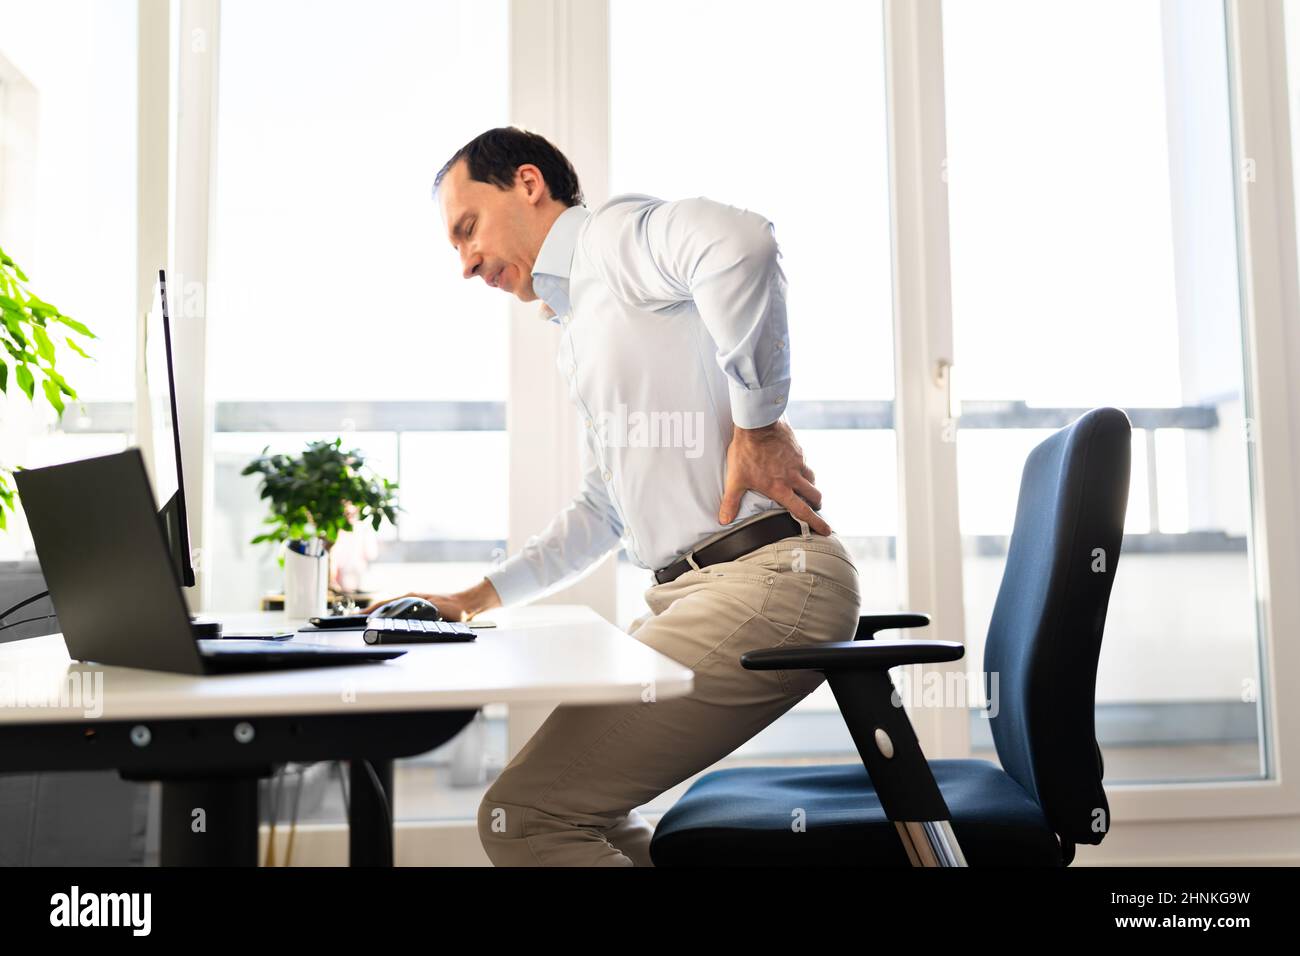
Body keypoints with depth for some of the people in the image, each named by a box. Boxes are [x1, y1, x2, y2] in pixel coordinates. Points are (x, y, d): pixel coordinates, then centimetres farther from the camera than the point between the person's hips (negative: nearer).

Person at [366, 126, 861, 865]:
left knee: (523, 818, -12)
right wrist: (480, 597, 28)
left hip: (765, 580, -10)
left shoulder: (613, 232, -3)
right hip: (694, 586, 10)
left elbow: (737, 242, -28)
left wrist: (757, 425, -21)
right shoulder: (580, 331, 25)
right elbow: (604, 509, 30)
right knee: (581, 799, 22)